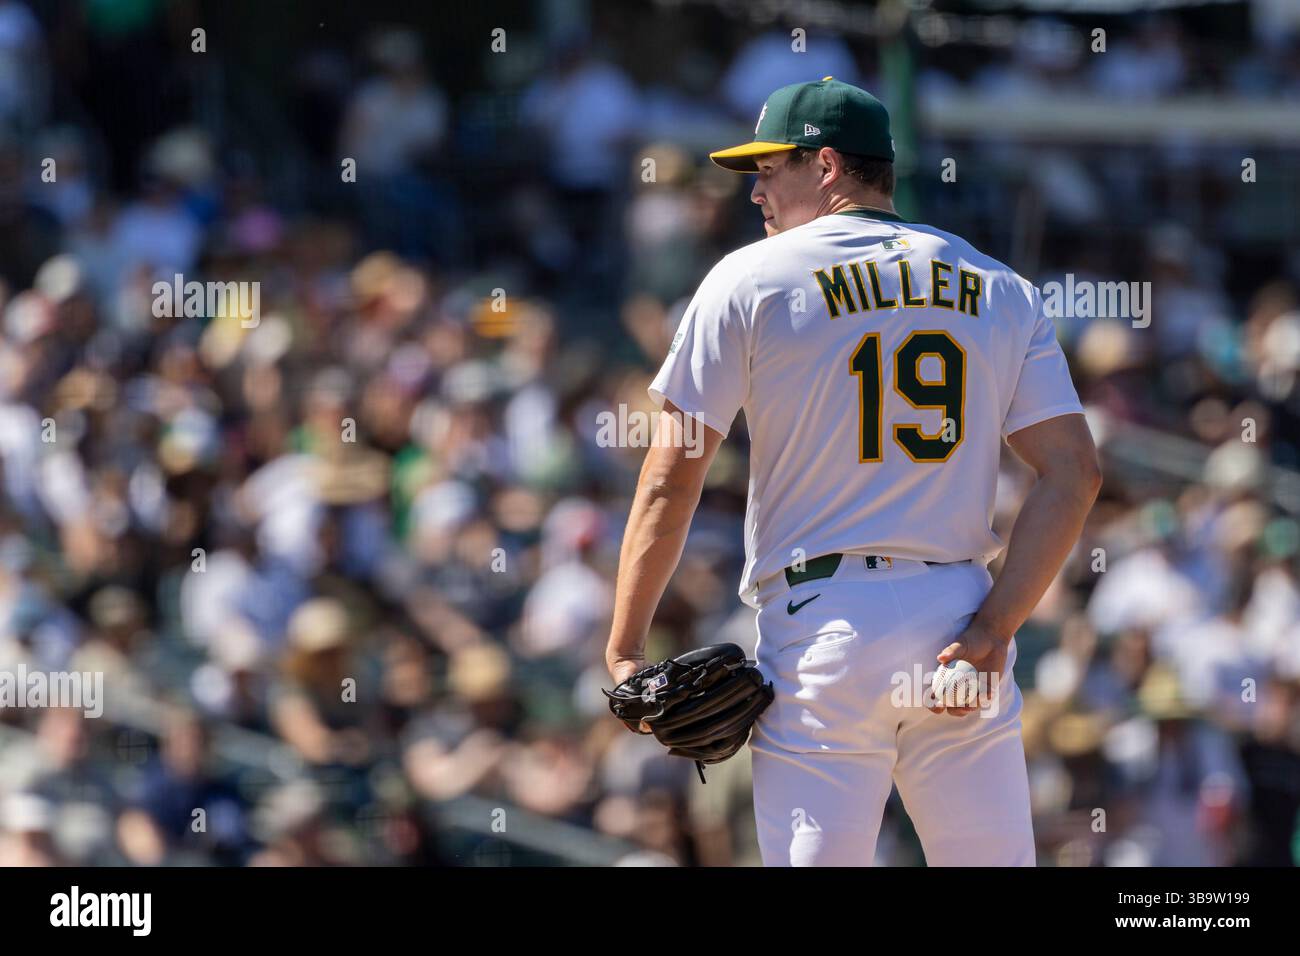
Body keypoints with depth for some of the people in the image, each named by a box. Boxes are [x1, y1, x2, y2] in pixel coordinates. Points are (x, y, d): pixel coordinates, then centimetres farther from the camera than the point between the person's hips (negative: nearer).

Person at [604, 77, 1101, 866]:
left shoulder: (752, 280, 1)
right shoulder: (1000, 291, 11)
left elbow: (672, 480, -2)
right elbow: (1075, 471, 1)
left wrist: (625, 652, 2)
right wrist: (994, 629, -3)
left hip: (822, 630, -3)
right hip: (961, 619, 3)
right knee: (993, 861, 6)